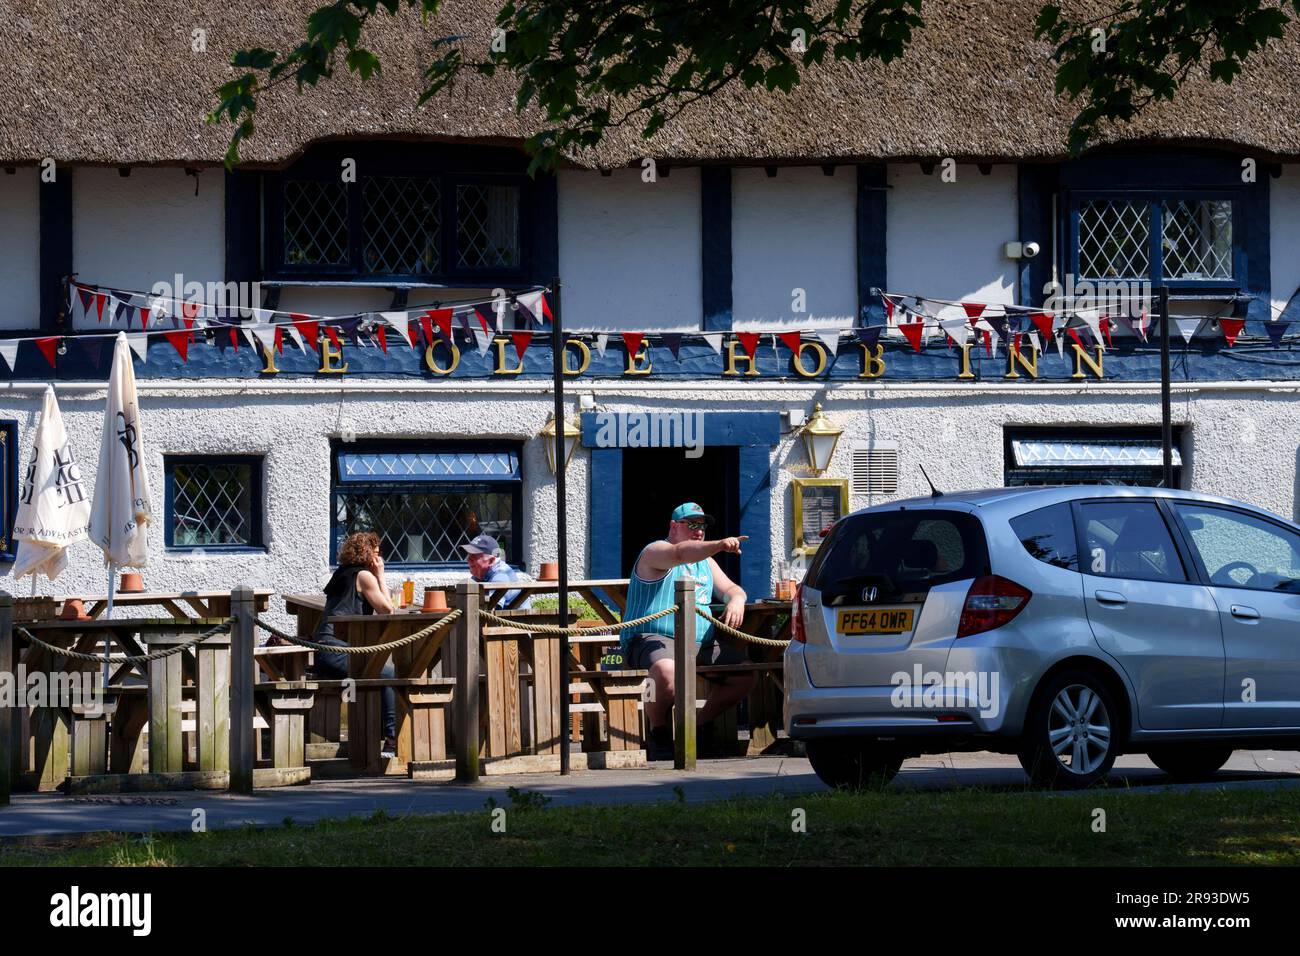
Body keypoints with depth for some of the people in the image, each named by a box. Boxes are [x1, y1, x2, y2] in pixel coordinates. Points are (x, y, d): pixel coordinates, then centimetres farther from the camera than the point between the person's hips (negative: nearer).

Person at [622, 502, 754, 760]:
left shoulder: (705, 562, 25)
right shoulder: (655, 552, -2)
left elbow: (731, 588, 22)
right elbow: (680, 553, -24)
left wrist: (736, 600, -5)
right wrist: (720, 545, -40)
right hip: (653, 640, -8)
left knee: (746, 672, -6)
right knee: (666, 670, -40)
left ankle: (701, 726, 12)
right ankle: (658, 733, -16)